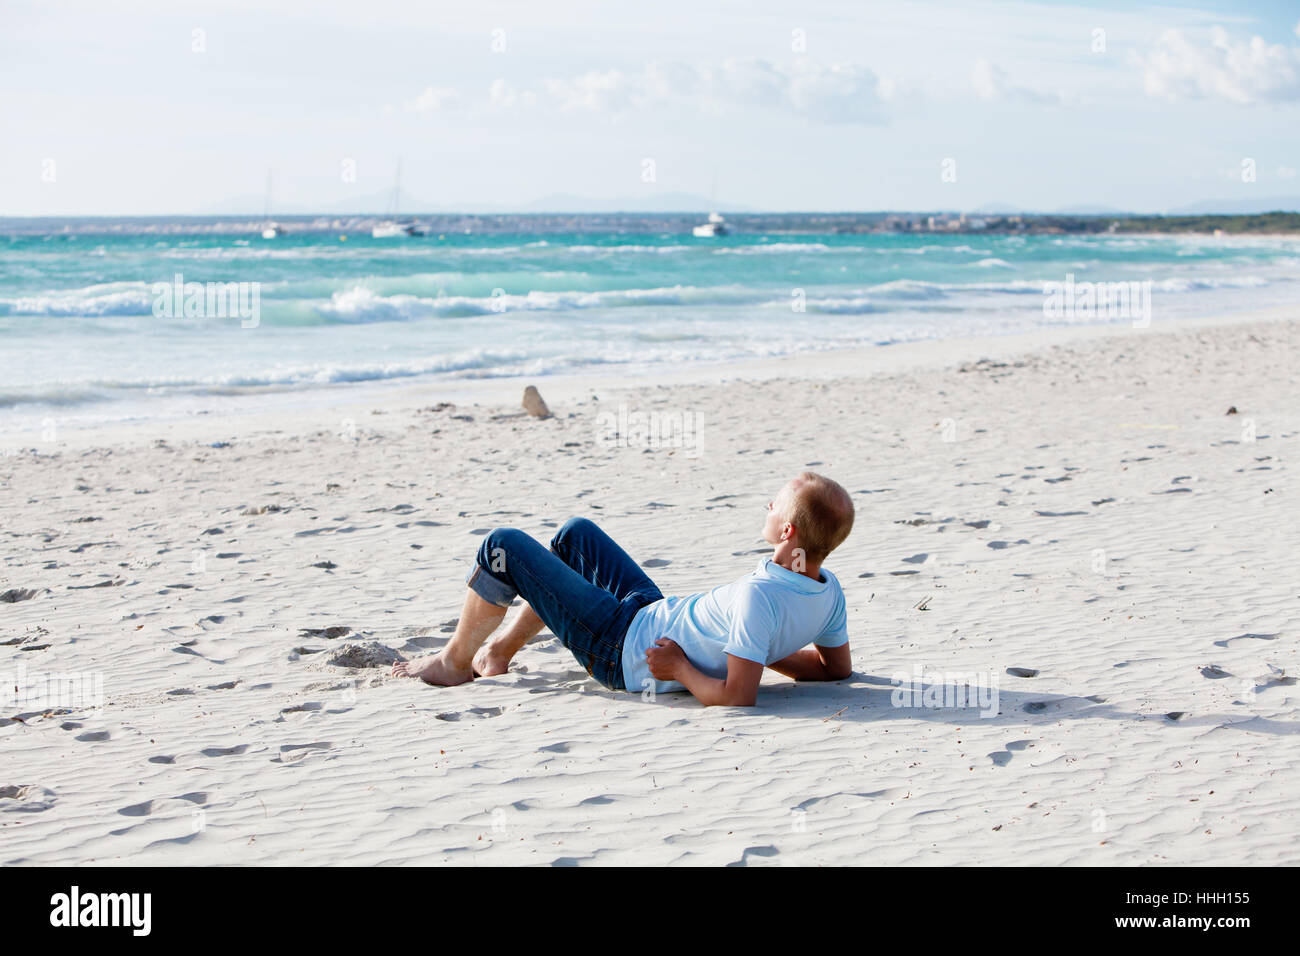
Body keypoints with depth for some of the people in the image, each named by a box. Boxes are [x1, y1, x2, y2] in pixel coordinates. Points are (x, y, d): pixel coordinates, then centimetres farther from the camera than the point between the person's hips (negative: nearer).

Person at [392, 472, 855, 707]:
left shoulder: (759, 598, -38)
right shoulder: (829, 590, -13)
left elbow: (737, 696, -40)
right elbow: (838, 668, 2)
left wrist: (680, 670, -23)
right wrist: (762, 650, 4)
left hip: (627, 652, -9)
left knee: (503, 545, -1)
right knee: (575, 533, 27)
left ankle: (455, 661, 23)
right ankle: (500, 651, 37)